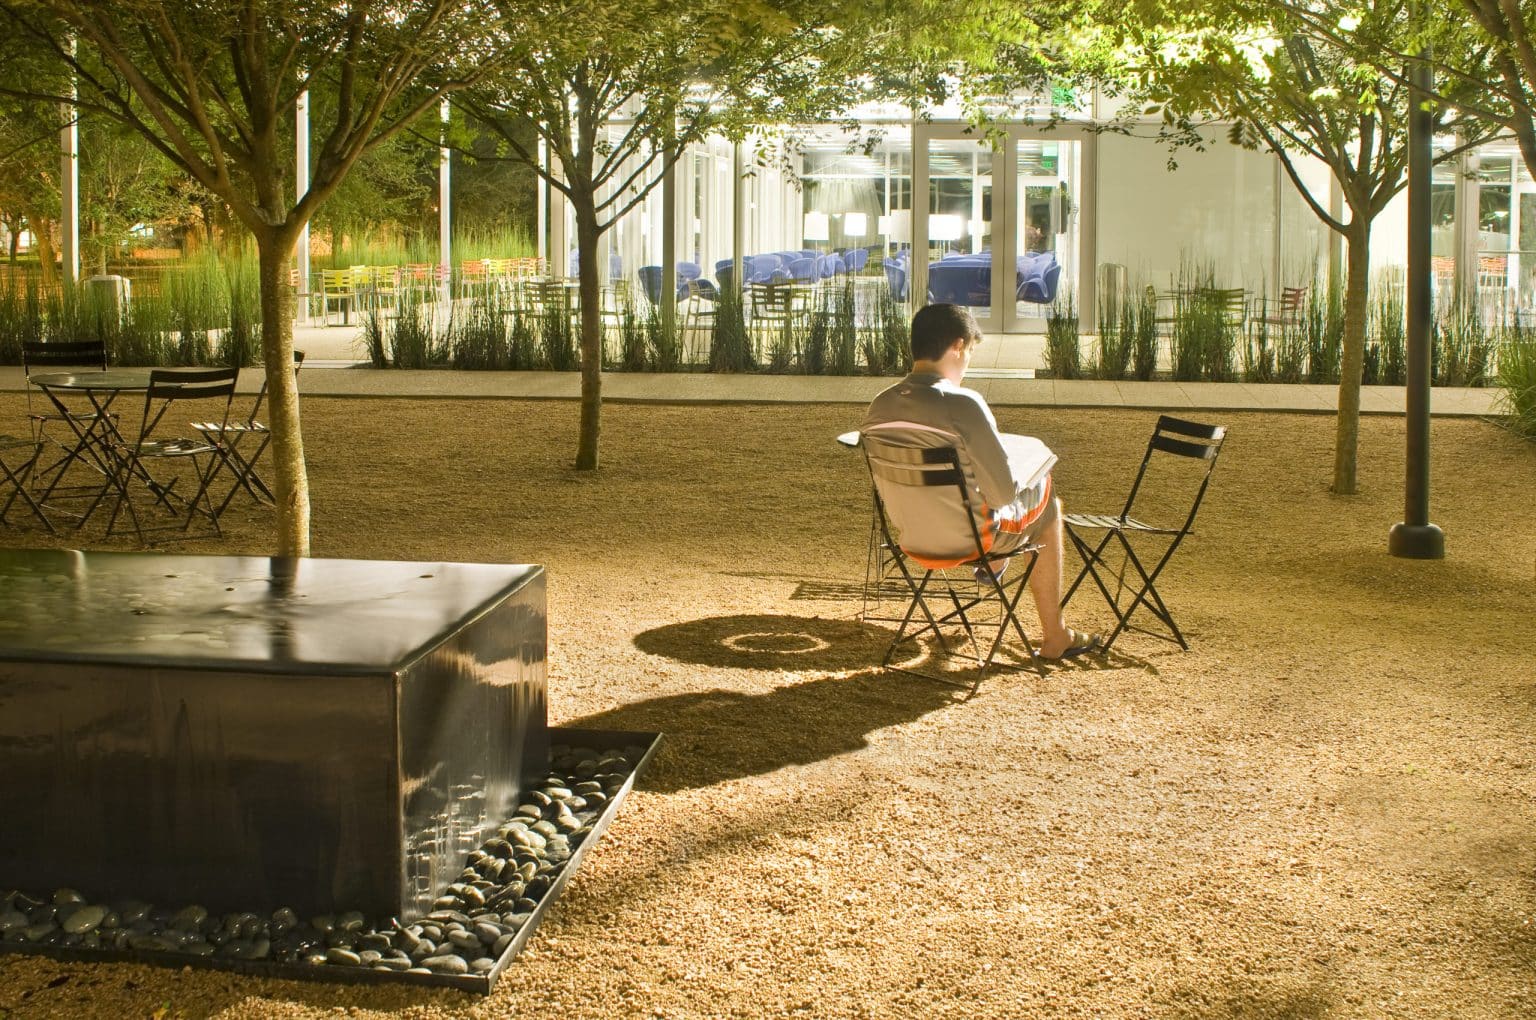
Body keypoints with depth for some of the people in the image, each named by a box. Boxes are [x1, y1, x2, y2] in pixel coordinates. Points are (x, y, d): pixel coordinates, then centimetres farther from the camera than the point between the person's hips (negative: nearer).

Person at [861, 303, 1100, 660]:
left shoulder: (879, 407, -8)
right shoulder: (962, 404, -27)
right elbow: (1003, 491, -24)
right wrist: (1026, 477, 0)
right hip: (969, 536, -6)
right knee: (1045, 498, 22)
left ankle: (993, 565, 54)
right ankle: (1055, 637, 29)